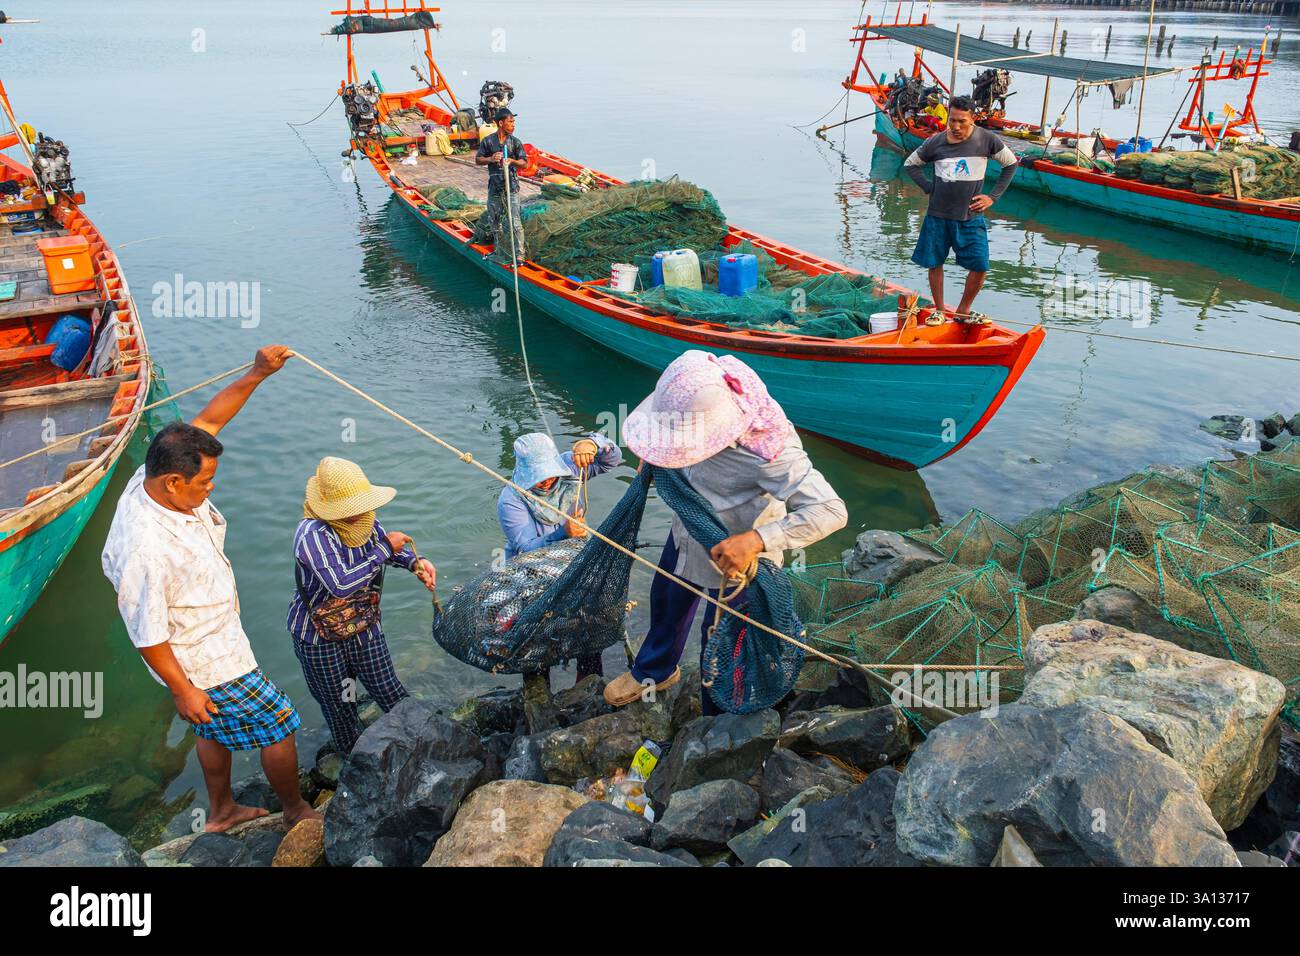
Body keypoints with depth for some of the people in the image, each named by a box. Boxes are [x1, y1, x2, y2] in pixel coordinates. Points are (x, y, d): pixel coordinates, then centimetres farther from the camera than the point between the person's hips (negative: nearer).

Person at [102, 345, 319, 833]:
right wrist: (183, 691, -16)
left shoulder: (156, 477, -14)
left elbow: (210, 418, -4)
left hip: (215, 635, 9)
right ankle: (296, 811, 32)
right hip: (206, 663, -9)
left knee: (218, 729, 28)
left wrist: (257, 373, -15)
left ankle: (221, 811, 50)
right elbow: (148, 634, -27)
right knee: (279, 725, 9)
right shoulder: (144, 550, -37)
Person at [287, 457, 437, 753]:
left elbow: (389, 545, 9)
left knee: (386, 688, 14)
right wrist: (385, 549, -35)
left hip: (365, 628, 4)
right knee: (337, 703, 17)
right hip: (319, 637, -4)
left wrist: (416, 563, -12)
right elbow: (342, 584, -42)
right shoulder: (313, 534, -33)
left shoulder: (364, 520, -11)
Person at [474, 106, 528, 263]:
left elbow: (524, 162, 1)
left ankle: (519, 255, -4)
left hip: (511, 187, -2)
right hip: (494, 187, 2)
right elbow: (477, 160, 8)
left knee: (514, 222, -8)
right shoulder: (487, 141, 2)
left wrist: (511, 161, -18)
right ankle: (500, 251, 24)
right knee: (494, 221, 10)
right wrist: (490, 159, -11)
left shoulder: (515, 141, 1)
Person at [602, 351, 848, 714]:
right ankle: (654, 671, 62)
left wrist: (756, 540, -51)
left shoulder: (770, 451, -43)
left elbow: (831, 512, -43)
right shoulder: (703, 395, -23)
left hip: (734, 552, -7)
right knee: (666, 600, 30)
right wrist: (651, 460, -14)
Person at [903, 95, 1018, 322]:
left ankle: (963, 312, 14)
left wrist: (992, 196, 1)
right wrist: (929, 188, -1)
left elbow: (1010, 164, 9)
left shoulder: (987, 140, -5)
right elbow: (910, 164, 11)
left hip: (971, 217, 0)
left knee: (980, 266, -5)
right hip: (938, 216, 0)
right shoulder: (936, 142, -4)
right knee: (935, 263, 8)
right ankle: (939, 310, 25)